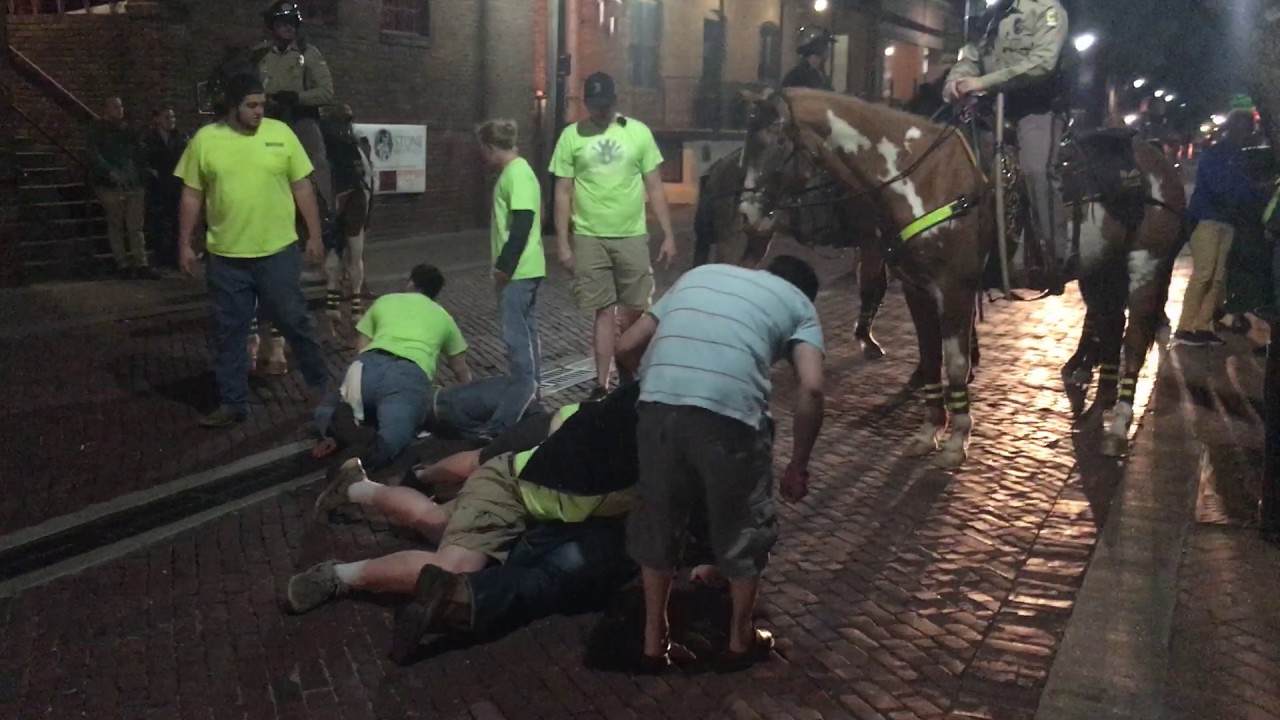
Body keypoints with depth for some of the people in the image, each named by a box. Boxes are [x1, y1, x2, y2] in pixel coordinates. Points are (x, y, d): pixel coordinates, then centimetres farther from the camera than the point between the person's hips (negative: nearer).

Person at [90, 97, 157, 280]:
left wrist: (142, 172, 3)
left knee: (136, 227, -1)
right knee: (116, 227, 1)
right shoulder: (98, 131, 2)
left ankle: (141, 264, -3)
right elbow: (95, 155, -10)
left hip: (134, 185, 3)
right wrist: (111, 173, -22)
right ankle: (122, 265, 5)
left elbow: (139, 154, 18)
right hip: (111, 187, -3)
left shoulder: (129, 130, 15)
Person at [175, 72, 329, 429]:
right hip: (225, 256, 1)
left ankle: (320, 383, 26)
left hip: (278, 251, -1)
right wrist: (185, 244, 3)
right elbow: (192, 196, 4)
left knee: (294, 321, 7)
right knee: (228, 332, 8)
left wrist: (314, 235, 1)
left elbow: (302, 188, 3)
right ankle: (233, 403, 20)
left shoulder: (280, 133, -2)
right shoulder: (205, 140, -1)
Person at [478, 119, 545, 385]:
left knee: (515, 333, -5)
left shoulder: (517, 174, -16)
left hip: (518, 270, -10)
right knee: (526, 330, 15)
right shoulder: (516, 171, 15)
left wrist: (504, 265, -20)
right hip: (525, 267, 10)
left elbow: (522, 223, -23)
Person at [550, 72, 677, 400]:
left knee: (633, 312, 7)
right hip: (589, 238, -1)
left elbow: (655, 188, 3)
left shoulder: (638, 132, 1)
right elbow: (563, 193, 1)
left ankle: (628, 375, 29)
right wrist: (562, 243, -4)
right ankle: (601, 384, 9)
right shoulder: (572, 136, 0)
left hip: (632, 237, 1)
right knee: (605, 311, 1)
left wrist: (669, 234, -1)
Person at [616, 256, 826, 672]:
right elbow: (811, 388, 5)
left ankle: (654, 640, 35)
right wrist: (799, 466, 15)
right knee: (743, 527, 20)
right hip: (730, 410, -3)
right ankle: (741, 640, 36)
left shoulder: (699, 275, 31)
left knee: (657, 520, 23)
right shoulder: (799, 304, 22)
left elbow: (627, 348, 27)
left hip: (659, 404, 3)